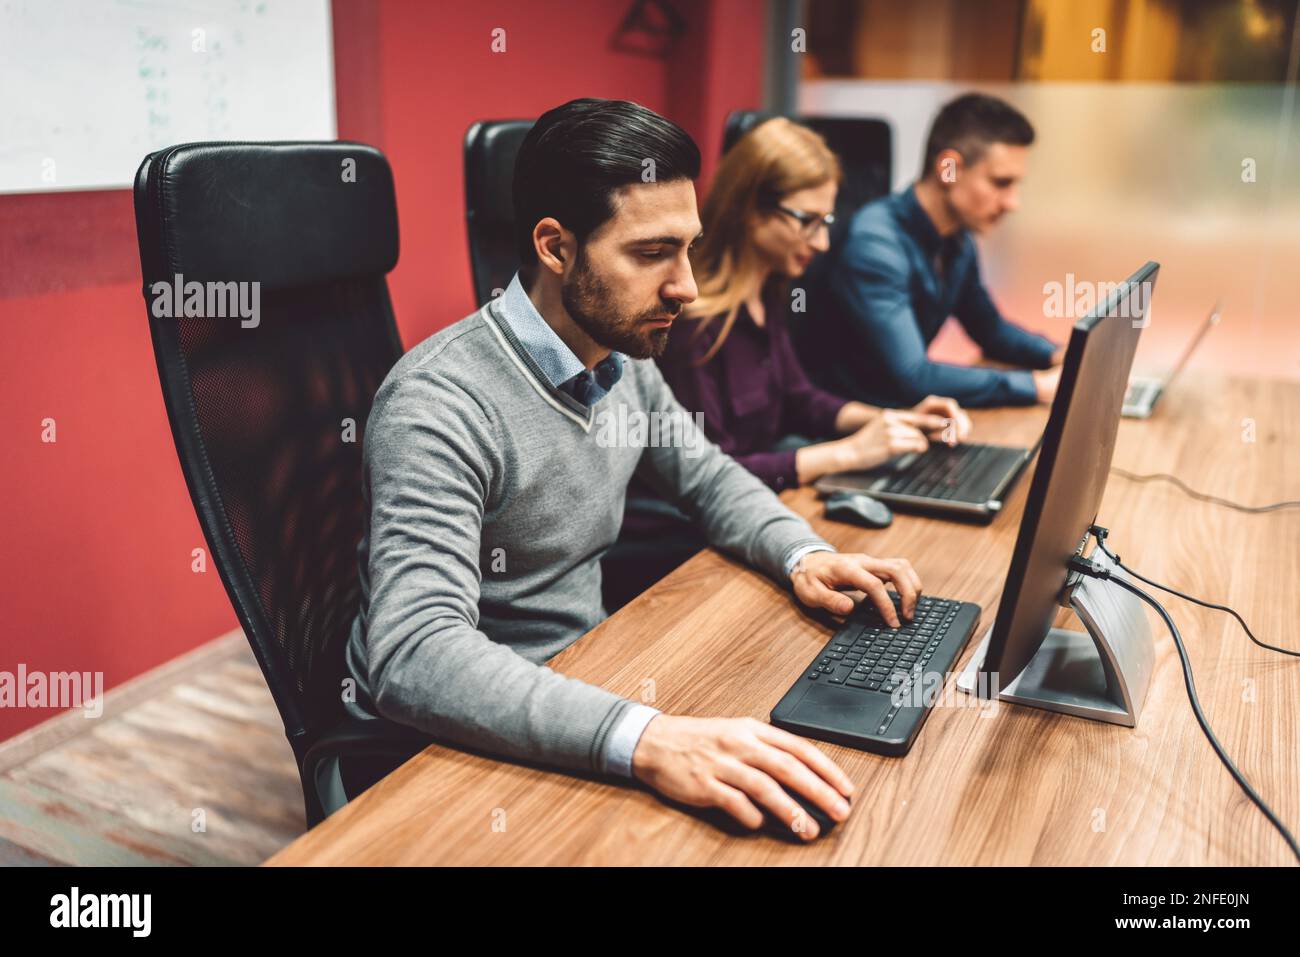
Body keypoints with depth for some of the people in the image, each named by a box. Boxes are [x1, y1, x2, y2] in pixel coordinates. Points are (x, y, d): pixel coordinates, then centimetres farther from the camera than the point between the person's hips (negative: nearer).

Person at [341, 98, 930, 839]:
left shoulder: (624, 362, 0)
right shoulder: (440, 406, -25)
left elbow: (706, 473, 15)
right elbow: (415, 656, -35)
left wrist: (802, 554, -5)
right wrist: (644, 738, -47)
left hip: (577, 684, 7)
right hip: (463, 739, -7)